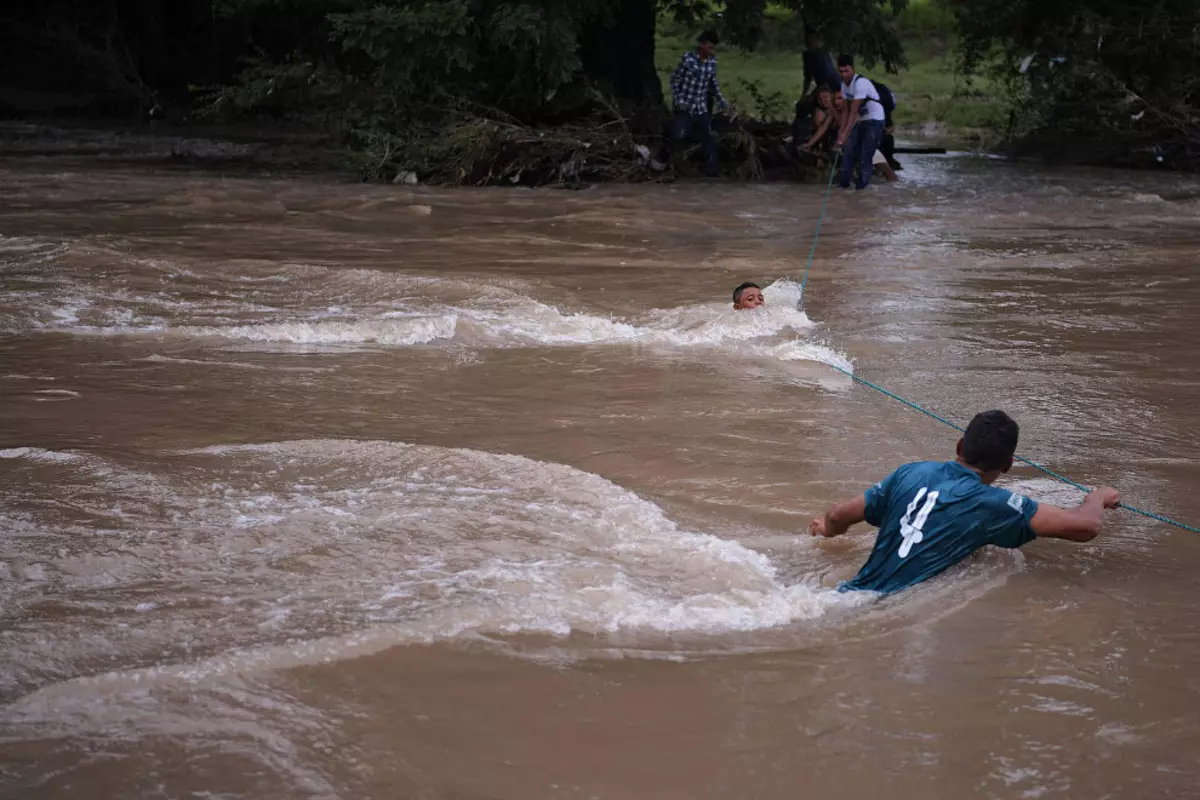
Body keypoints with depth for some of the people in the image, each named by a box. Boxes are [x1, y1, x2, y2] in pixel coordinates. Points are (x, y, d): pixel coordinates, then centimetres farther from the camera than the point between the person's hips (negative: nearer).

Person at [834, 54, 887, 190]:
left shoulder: (861, 83, -26)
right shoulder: (844, 84, 2)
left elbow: (854, 111, -28)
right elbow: (846, 110, 5)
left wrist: (845, 133, -30)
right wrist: (842, 131, -2)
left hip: (874, 120, -8)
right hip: (860, 121, 8)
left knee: (865, 155, -12)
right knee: (849, 150, 3)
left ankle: (862, 184, -6)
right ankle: (844, 182, 7)